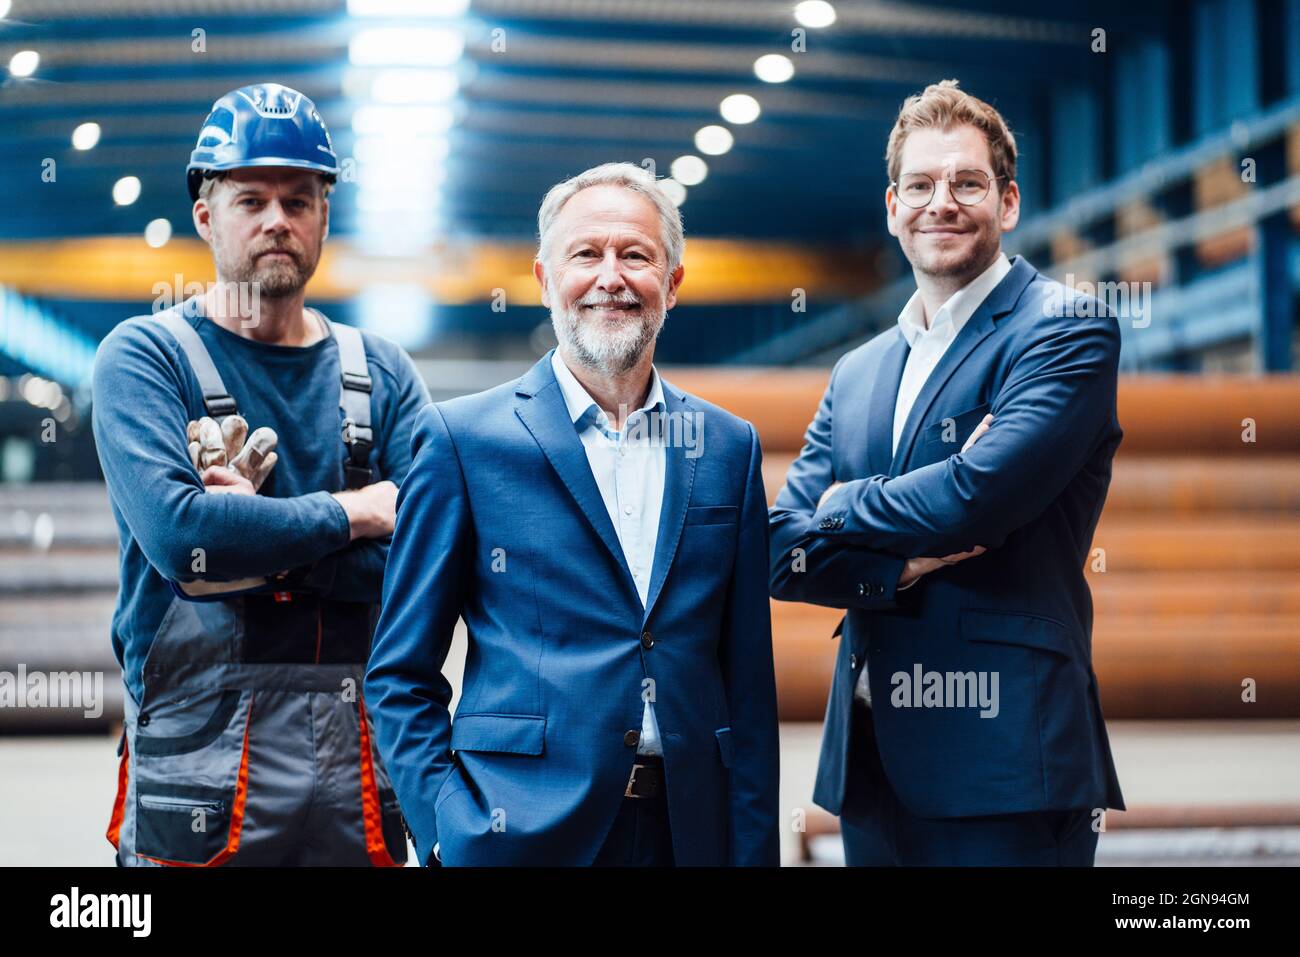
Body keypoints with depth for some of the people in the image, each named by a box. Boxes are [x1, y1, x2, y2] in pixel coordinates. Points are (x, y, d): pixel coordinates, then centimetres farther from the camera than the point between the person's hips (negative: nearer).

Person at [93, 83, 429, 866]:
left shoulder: (382, 375, 9)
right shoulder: (144, 357, 0)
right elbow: (176, 532, -17)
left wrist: (259, 547, -13)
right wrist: (352, 513, -7)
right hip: (199, 760, -3)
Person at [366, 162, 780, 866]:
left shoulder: (728, 447, 8)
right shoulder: (463, 438, -2)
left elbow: (748, 676, 8)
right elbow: (401, 674, -1)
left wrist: (753, 848, 2)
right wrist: (447, 831, -11)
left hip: (690, 833, 3)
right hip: (523, 832, -3)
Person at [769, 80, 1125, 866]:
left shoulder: (1067, 330, -3)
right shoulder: (856, 374, 16)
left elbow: (981, 493, -18)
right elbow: (783, 553, 8)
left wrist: (847, 508, 0)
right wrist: (902, 566, -11)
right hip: (871, 765, 6)